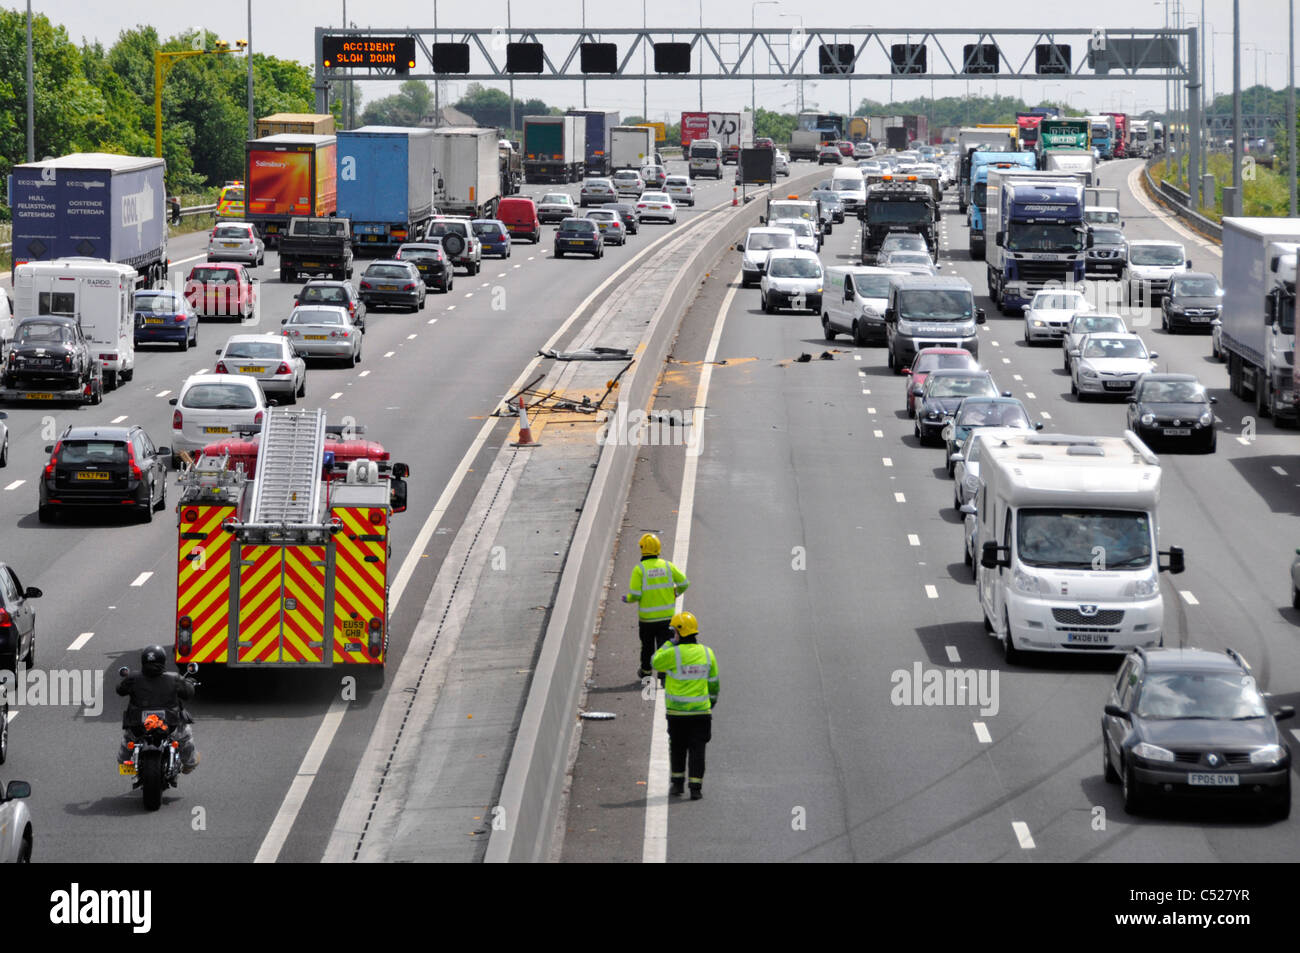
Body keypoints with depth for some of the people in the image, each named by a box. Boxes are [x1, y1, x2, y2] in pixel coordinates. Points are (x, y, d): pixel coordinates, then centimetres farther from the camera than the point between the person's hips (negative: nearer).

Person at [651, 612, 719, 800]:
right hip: (701, 710, 2)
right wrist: (712, 703, 22)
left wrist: (669, 643, 10)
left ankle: (677, 783, 23)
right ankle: (695, 787, 1)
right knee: (697, 749, 5)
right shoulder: (707, 653, 0)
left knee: (677, 748, 16)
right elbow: (713, 683, 9)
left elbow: (655, 663, 6)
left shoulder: (674, 653, -14)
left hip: (677, 711, -2)